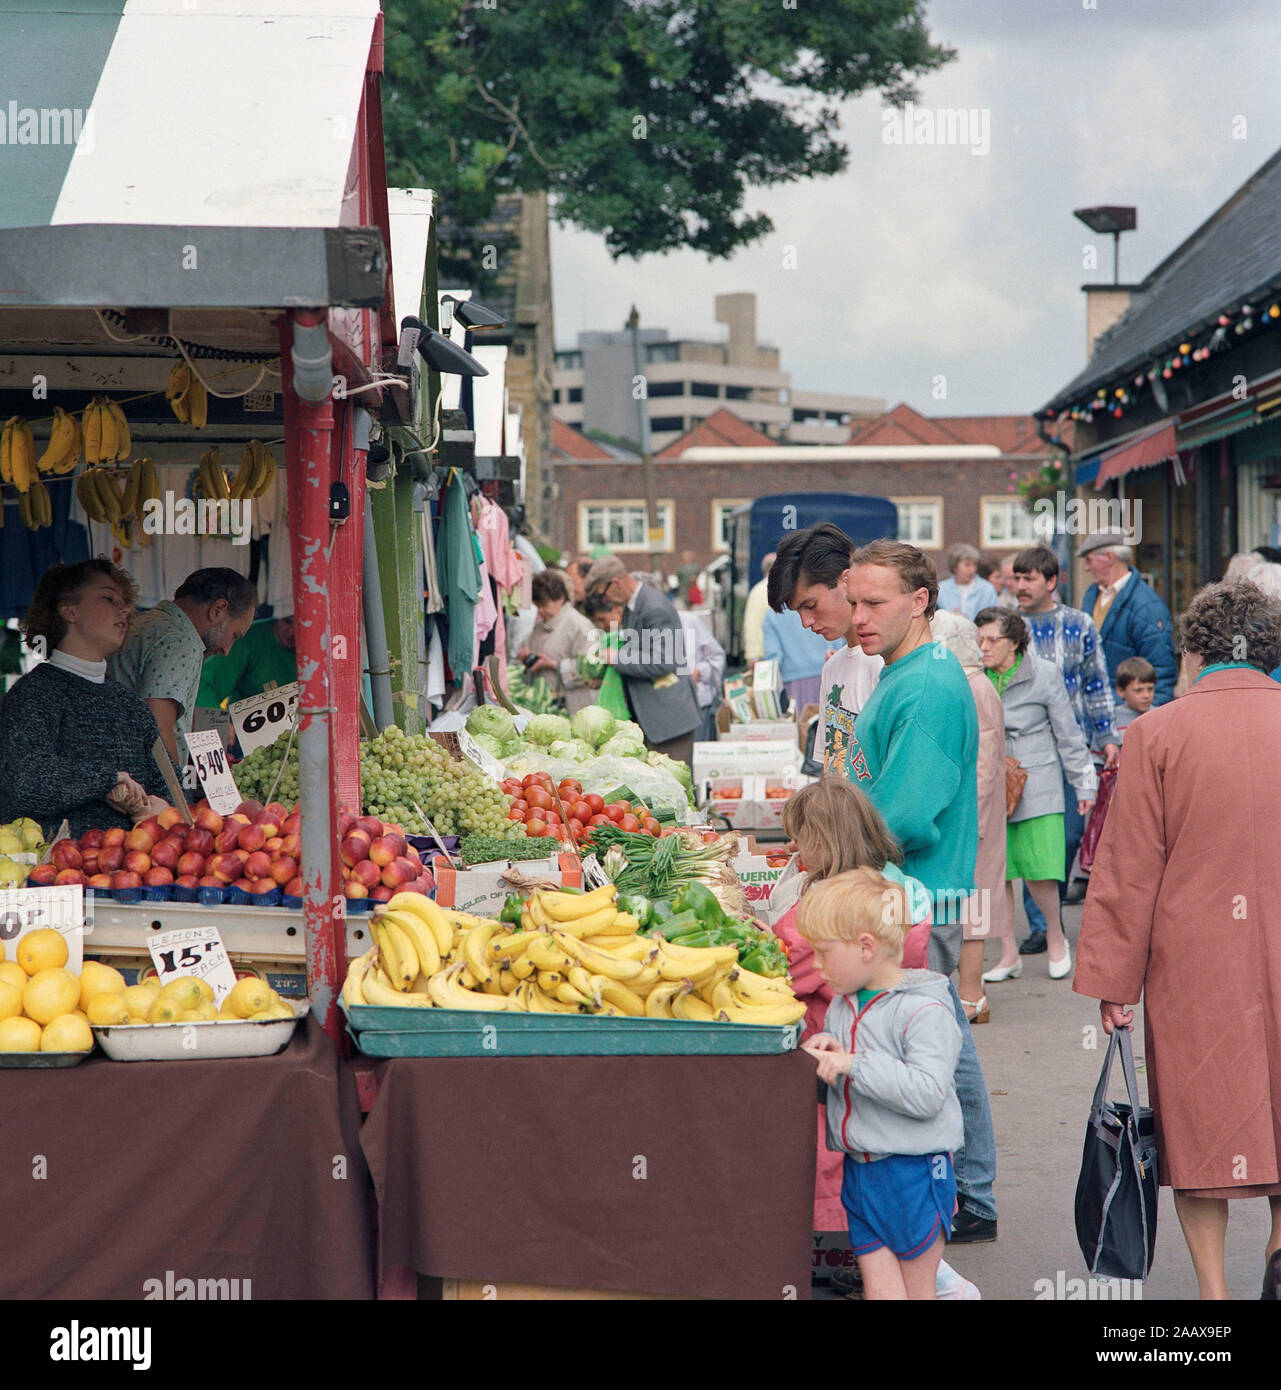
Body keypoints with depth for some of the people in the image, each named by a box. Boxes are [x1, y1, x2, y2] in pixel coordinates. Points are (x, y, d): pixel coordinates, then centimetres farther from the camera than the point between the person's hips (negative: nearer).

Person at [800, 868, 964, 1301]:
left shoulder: (925, 1011, -16)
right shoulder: (843, 1005, 9)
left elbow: (927, 1093, -27)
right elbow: (835, 1078, 23)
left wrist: (854, 1064, -26)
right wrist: (824, 1051, 0)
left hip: (913, 1171, -7)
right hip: (859, 1168, 7)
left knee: (917, 1289, 6)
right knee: (879, 1286, 6)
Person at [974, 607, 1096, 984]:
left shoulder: (1044, 675, -3)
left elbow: (1067, 732, 4)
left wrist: (1083, 784, 7)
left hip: (1037, 787, -3)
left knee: (1038, 872, -7)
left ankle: (1057, 938, 19)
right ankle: (1008, 954, 15)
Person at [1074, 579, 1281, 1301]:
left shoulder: (1157, 733, -8)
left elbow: (1129, 868, -7)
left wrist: (1115, 981, 0)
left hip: (1193, 965, -2)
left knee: (1202, 1115, 8)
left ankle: (1213, 1286, 12)